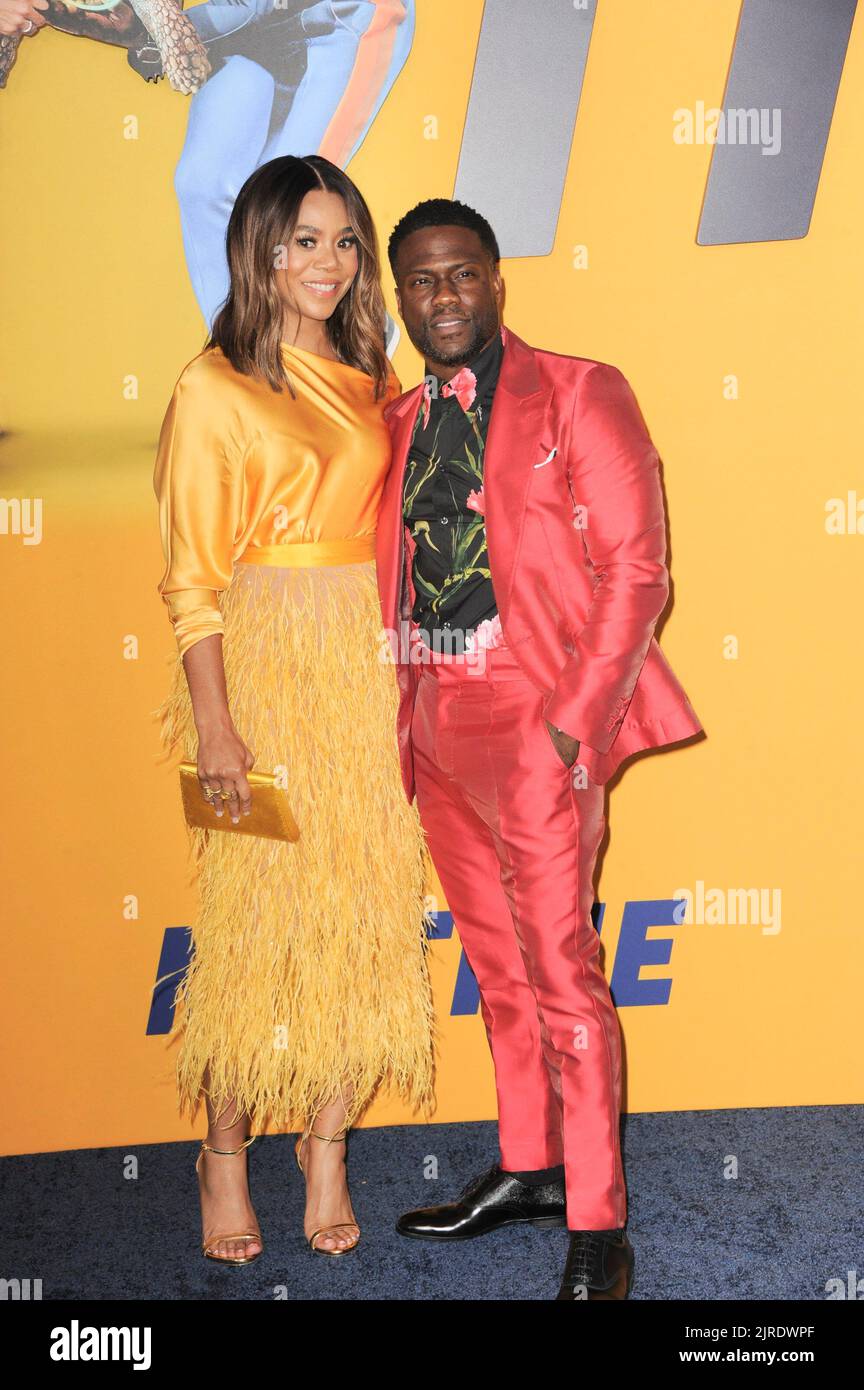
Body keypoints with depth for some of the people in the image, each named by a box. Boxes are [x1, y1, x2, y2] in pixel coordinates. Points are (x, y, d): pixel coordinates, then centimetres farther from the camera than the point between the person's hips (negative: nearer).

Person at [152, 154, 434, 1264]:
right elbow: (193, 579, -7)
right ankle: (224, 1153, 18)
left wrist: (409, 679, 9)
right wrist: (215, 731, -13)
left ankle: (326, 1151, 19)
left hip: (372, 668, 5)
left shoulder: (368, 381, 13)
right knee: (256, 918, 0)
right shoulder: (214, 389, -4)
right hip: (267, 672, -5)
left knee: (364, 913, 6)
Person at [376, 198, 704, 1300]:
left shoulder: (577, 394, -3)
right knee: (495, 962, 15)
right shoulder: (399, 421, 15)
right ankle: (527, 1168, 28)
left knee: (559, 972, -7)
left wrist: (576, 716, -15)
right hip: (434, 722, 6)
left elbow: (636, 565, -9)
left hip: (538, 720, -6)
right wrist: (404, 714, 9)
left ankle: (596, 1228, 3)